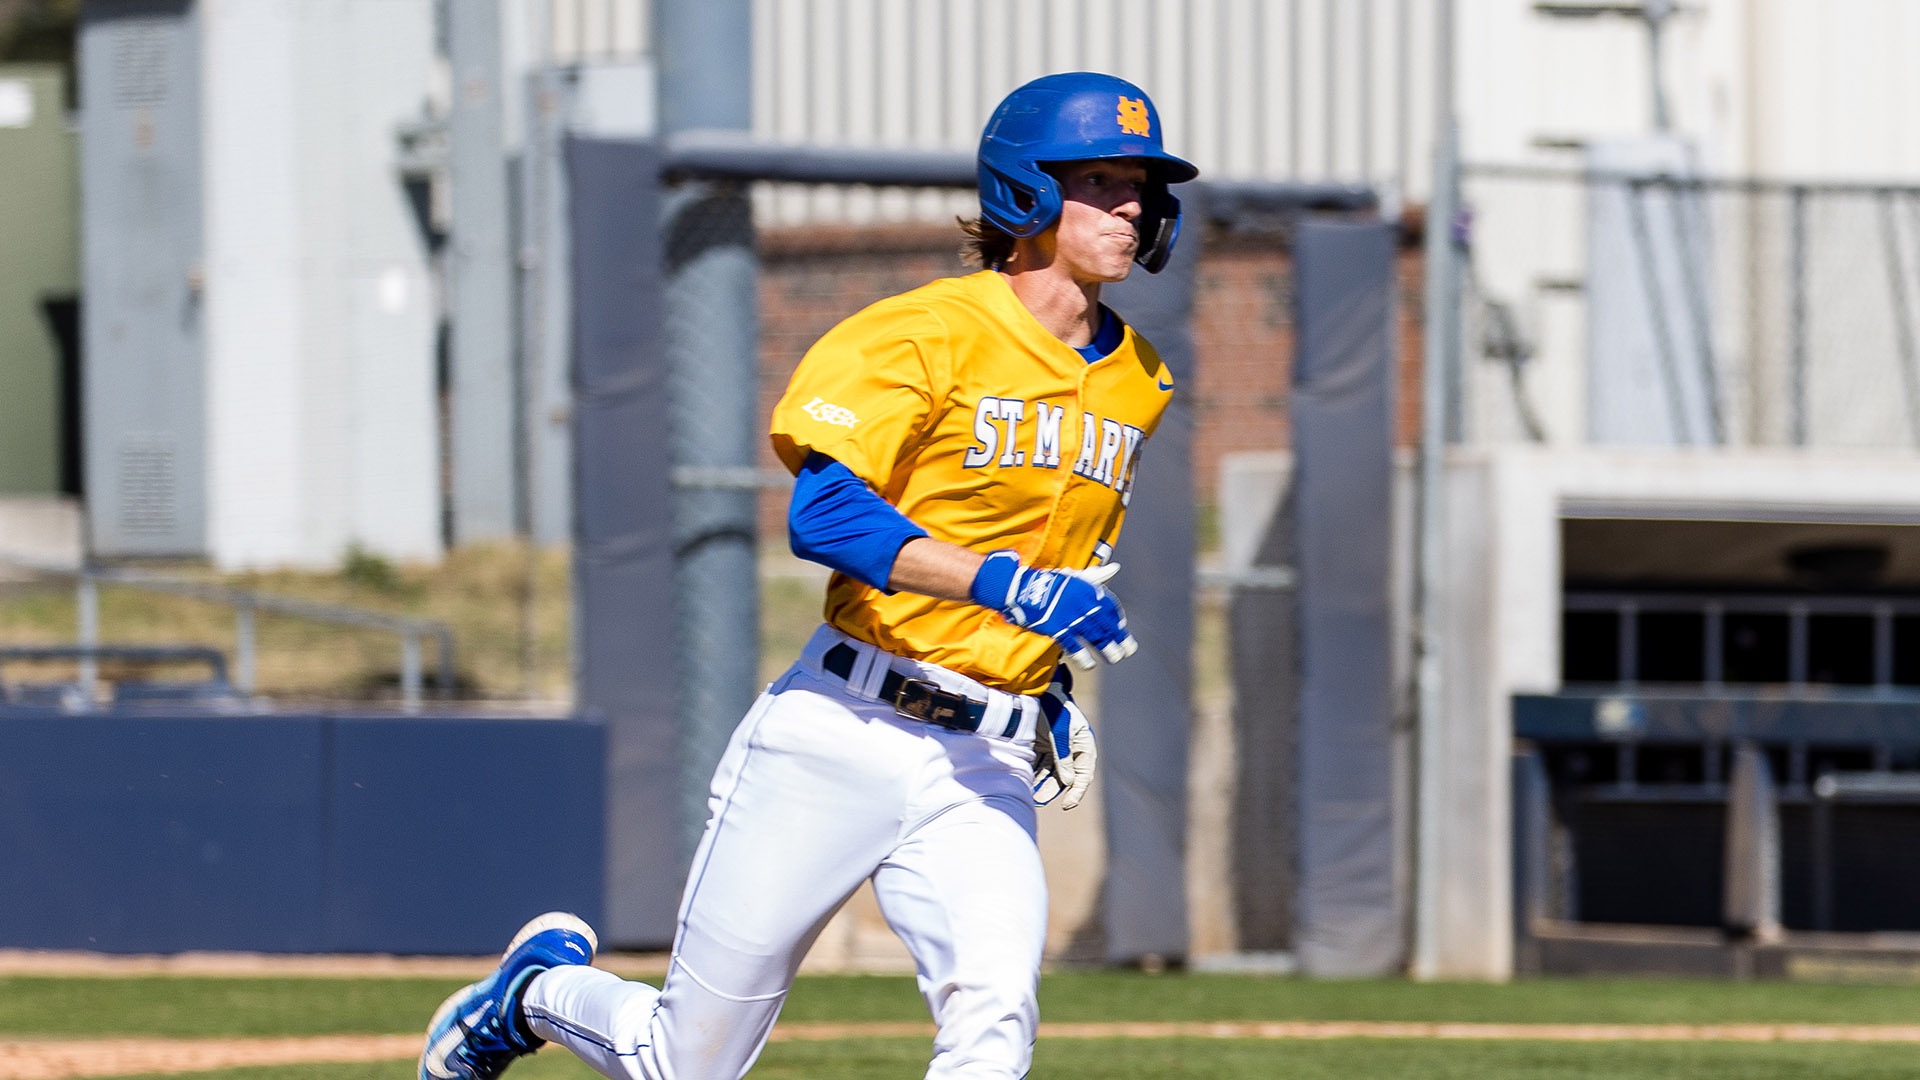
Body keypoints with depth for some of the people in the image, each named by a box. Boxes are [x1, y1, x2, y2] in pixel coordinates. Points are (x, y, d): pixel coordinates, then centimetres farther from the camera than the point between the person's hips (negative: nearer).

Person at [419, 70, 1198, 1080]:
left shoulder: (1137, 383, 12)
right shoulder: (925, 334, -10)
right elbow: (825, 514, -23)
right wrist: (1003, 581, -33)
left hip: (986, 767, 4)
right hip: (842, 733, -4)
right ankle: (537, 989, 38)